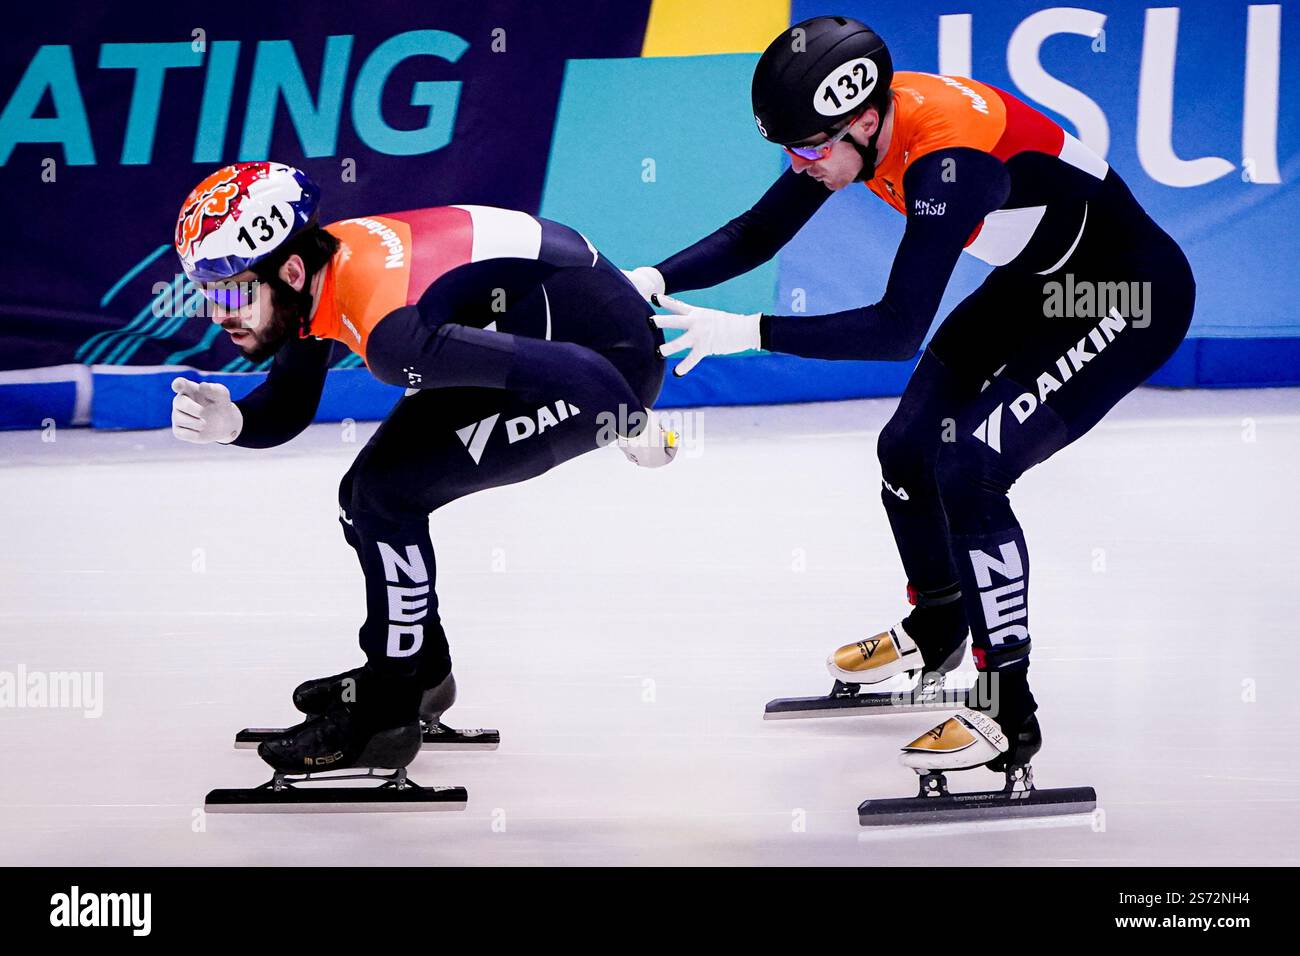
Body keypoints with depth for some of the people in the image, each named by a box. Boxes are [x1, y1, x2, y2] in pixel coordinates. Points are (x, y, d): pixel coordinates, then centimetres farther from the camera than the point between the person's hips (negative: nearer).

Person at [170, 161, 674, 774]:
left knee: (386, 495, -16)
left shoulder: (389, 329, -35)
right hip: (520, 334, 9)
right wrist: (226, 421, -14)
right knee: (366, 494, 10)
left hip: (608, 355, -9)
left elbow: (555, 368, -32)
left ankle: (385, 714, -3)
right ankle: (419, 668, 33)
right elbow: (286, 410, 8)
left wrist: (634, 428, -14)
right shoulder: (315, 271, -6)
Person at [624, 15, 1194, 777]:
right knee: (909, 448, 11)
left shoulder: (948, 154, -36)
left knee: (968, 470, -19)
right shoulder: (862, 118, -11)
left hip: (1130, 297, -9)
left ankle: (1009, 712, -8)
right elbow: (758, 234, -2)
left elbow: (899, 329, -38)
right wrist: (661, 279, -17)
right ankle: (936, 630, 39)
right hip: (1035, 281, 9)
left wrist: (749, 333, -38)